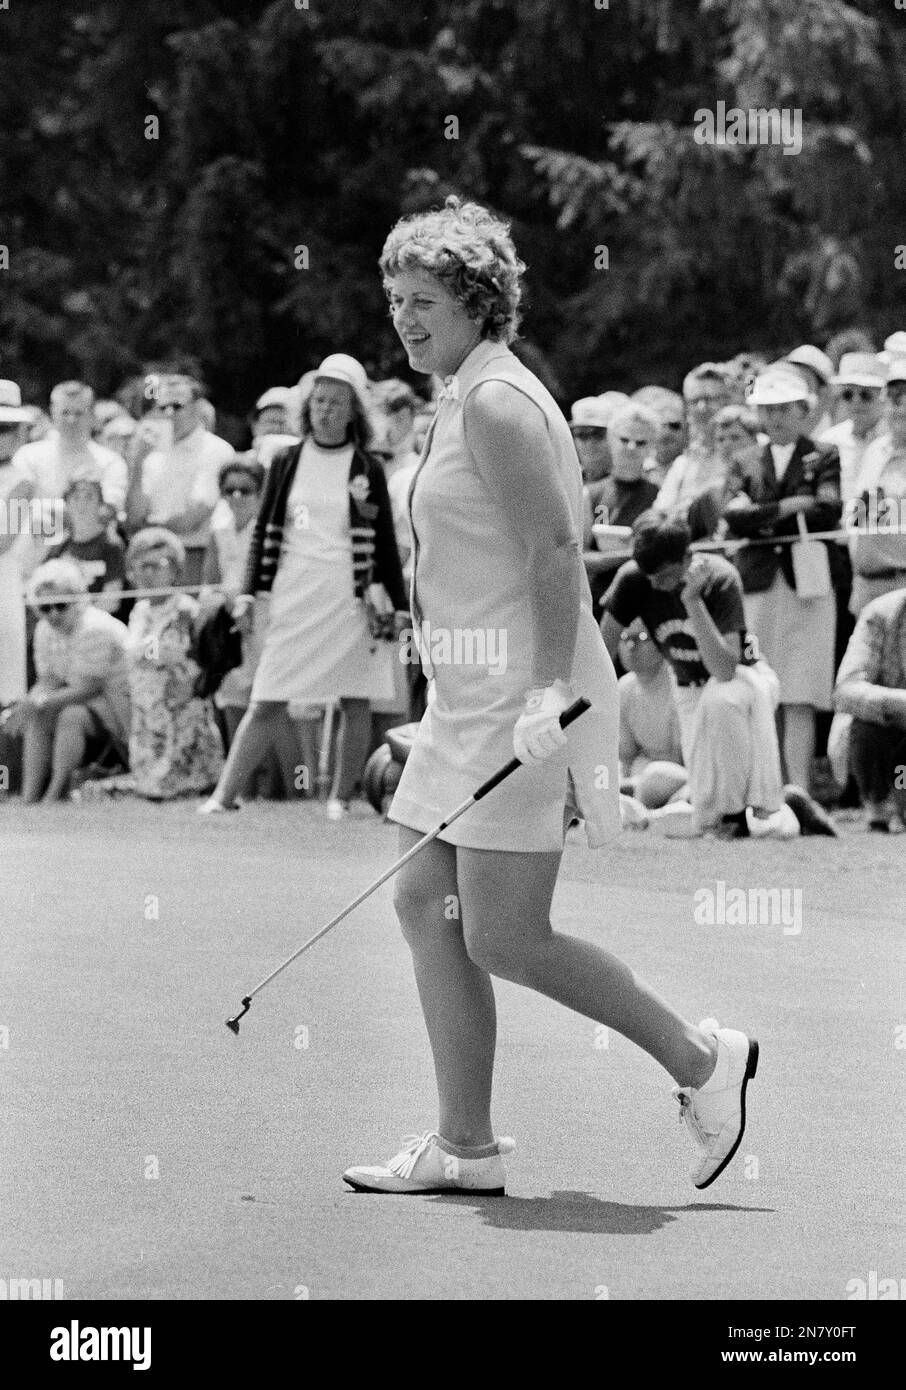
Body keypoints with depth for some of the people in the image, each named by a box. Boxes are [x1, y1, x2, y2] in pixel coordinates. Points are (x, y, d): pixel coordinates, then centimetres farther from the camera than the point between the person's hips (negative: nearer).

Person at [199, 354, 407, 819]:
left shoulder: (367, 470, 5)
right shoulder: (286, 463, 9)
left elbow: (385, 543, 8)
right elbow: (263, 532, 12)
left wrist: (393, 604, 4)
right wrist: (249, 592, 3)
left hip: (350, 597, 0)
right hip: (293, 596, 0)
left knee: (355, 702, 1)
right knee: (266, 703, -4)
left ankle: (340, 797, 12)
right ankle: (224, 794, -4)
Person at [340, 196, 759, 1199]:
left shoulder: (497, 401, -14)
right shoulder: (466, 398, 16)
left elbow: (555, 552, -21)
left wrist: (548, 693, -26)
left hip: (521, 704, -10)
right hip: (471, 702, 10)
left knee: (502, 940, -8)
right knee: (426, 908, 7)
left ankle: (700, 1060, 6)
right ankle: (465, 1148, 10)